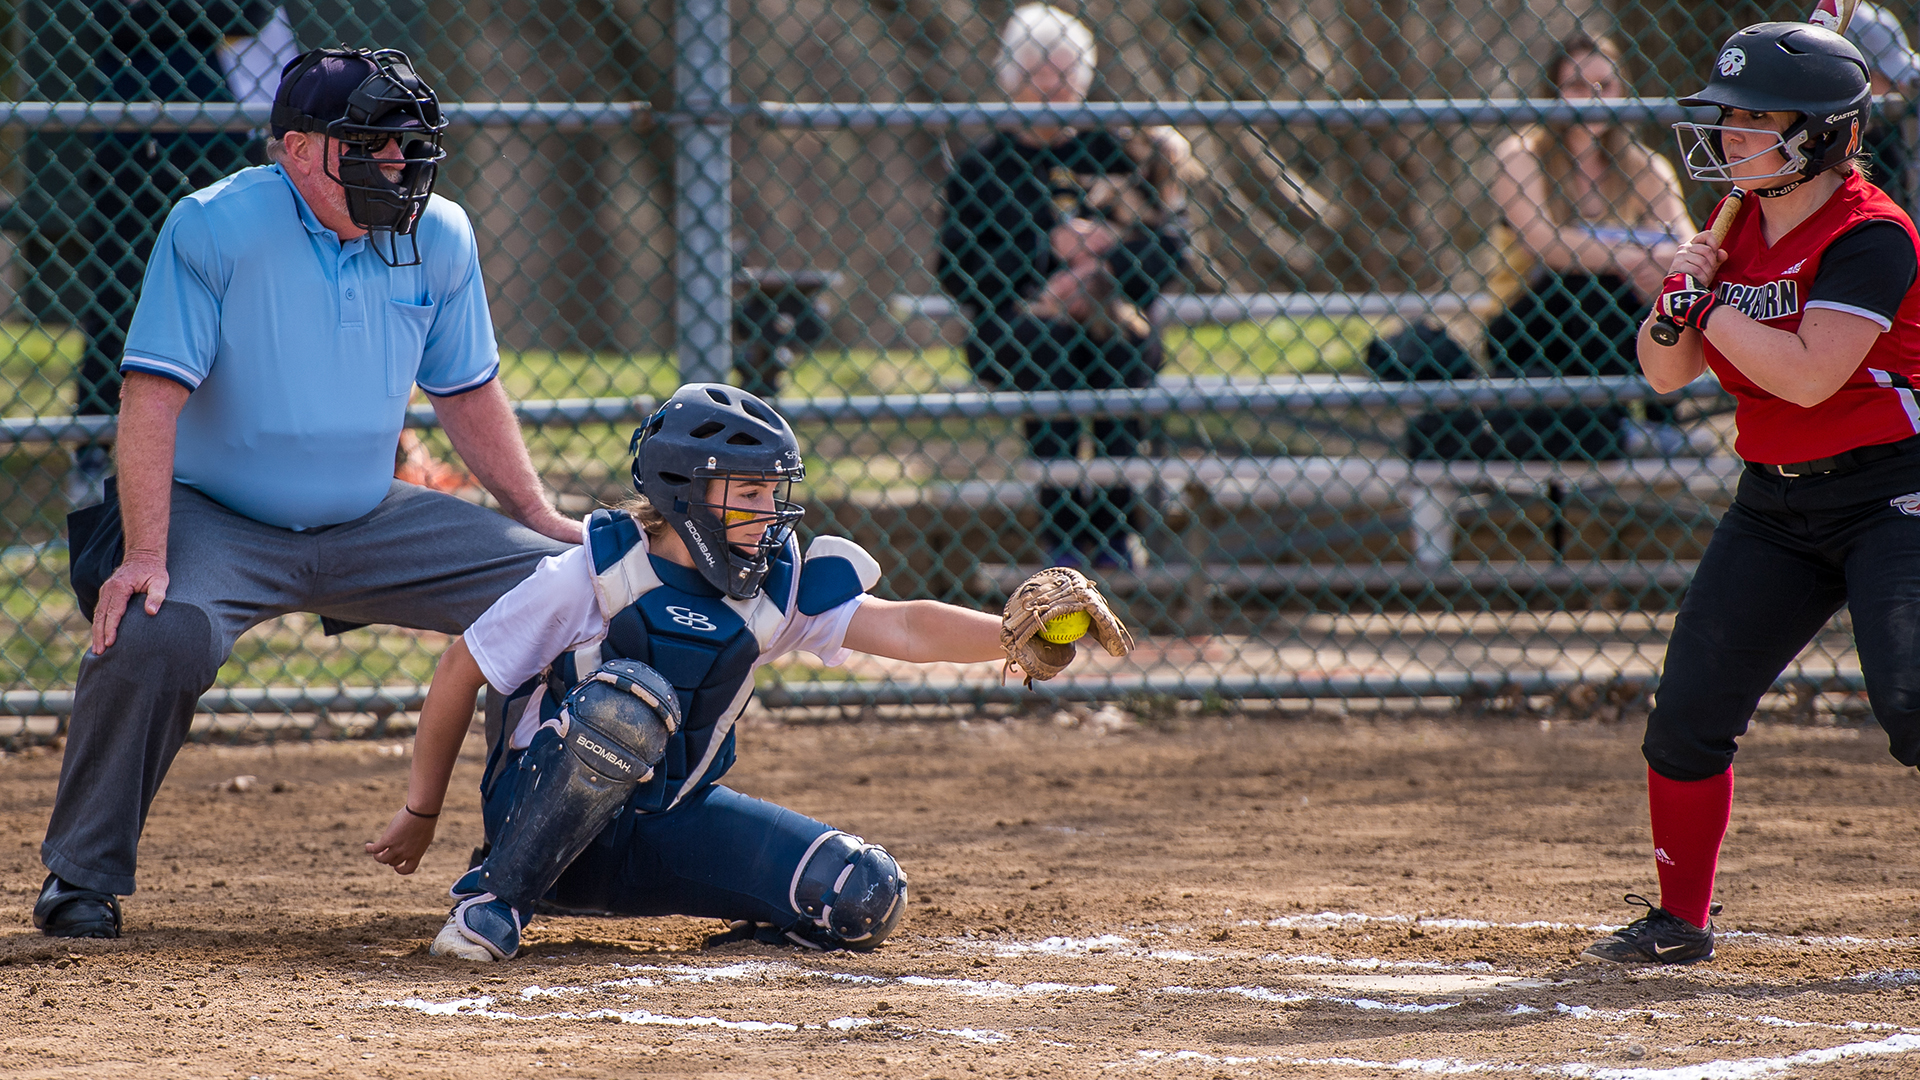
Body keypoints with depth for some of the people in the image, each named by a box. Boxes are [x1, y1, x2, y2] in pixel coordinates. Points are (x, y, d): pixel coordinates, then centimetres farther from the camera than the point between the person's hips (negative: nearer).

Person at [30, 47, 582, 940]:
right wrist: (146, 555, -30)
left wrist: (542, 521, 8)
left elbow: (467, 393, 12)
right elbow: (154, 397, -21)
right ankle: (82, 881, -17)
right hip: (218, 521, -5)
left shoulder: (439, 238, -1)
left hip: (369, 524, 5)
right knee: (154, 634, -35)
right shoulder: (213, 229, -17)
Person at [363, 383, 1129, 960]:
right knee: (631, 700, -38)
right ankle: (495, 897, -23)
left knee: (864, 897, -15)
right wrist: (421, 813, 0)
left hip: (672, 815, 4)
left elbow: (901, 627, -12)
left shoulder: (777, 587, -1)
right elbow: (463, 672, -7)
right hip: (541, 811, -4)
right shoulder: (596, 573, -15)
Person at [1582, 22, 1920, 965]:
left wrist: (1712, 307, -16)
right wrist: (1677, 300, -10)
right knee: (1687, 716, 3)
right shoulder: (1739, 236, 7)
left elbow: (1809, 374, -27)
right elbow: (1667, 373, 10)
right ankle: (1680, 920, 17)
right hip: (1775, 505, 7)